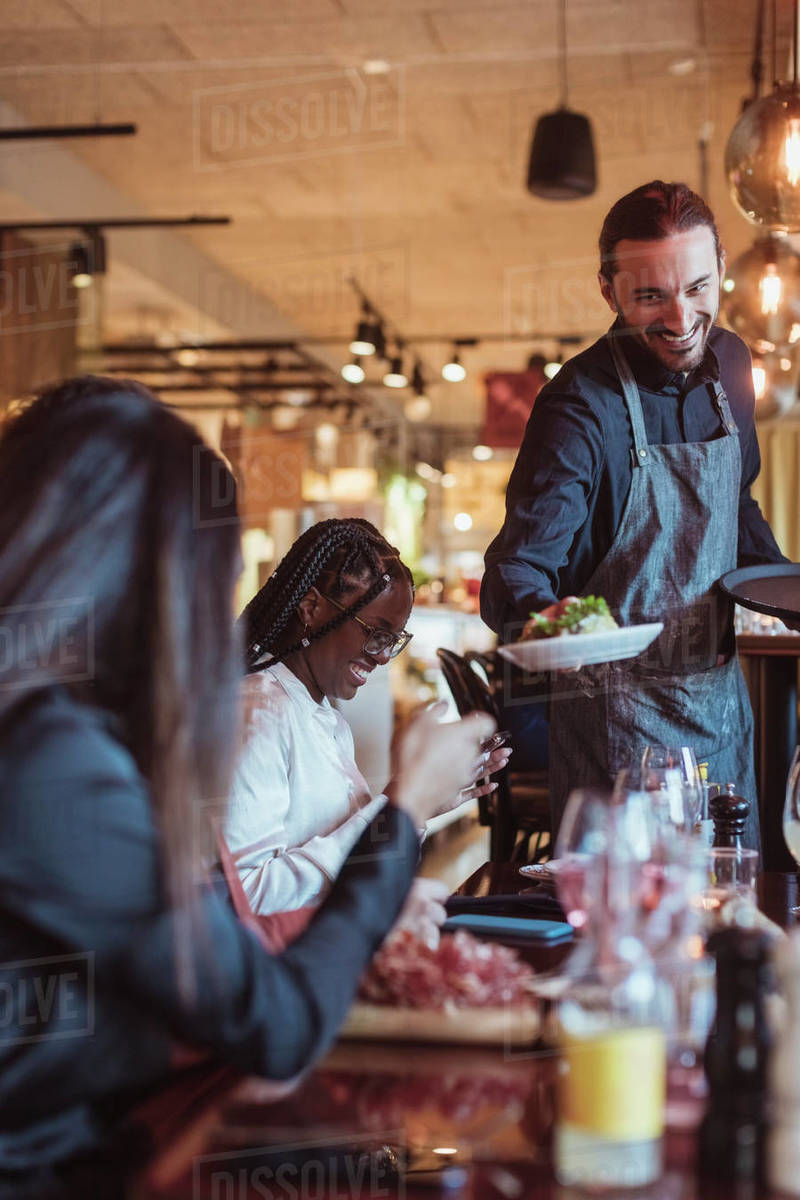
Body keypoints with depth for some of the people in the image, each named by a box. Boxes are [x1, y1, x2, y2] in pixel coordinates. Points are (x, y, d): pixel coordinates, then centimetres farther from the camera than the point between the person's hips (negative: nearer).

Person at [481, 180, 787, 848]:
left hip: (724, 692, 7)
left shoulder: (729, 361, 2)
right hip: (622, 711, -7)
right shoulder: (582, 407, -20)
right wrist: (536, 617, -49)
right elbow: (520, 564, -28)